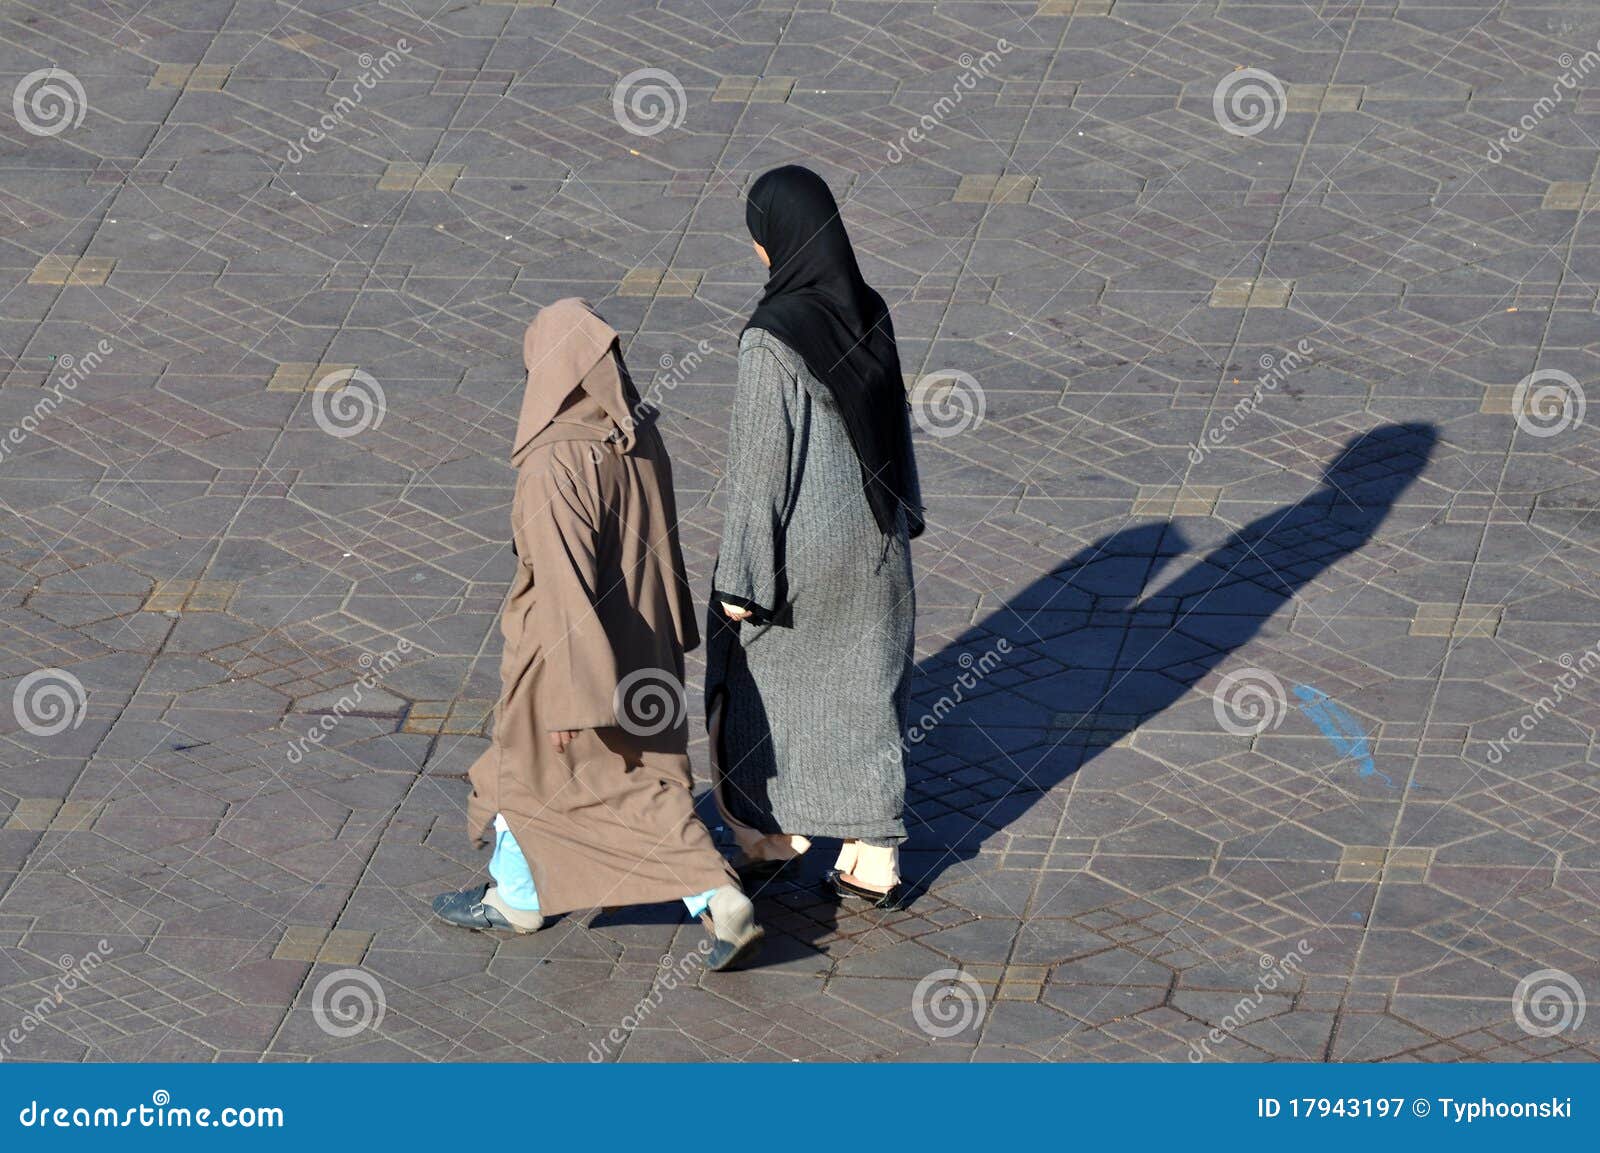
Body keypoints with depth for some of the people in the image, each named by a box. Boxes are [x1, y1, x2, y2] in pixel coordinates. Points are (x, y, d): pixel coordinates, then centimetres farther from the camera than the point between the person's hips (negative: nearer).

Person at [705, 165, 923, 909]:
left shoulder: (773, 339, -26)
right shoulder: (868, 312, -5)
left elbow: (759, 464, -21)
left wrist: (740, 576, -13)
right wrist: (897, 521, 21)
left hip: (798, 542, -6)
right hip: (871, 540, 6)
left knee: (754, 681, 18)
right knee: (860, 693, 15)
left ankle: (766, 834, 33)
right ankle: (873, 862, 21)